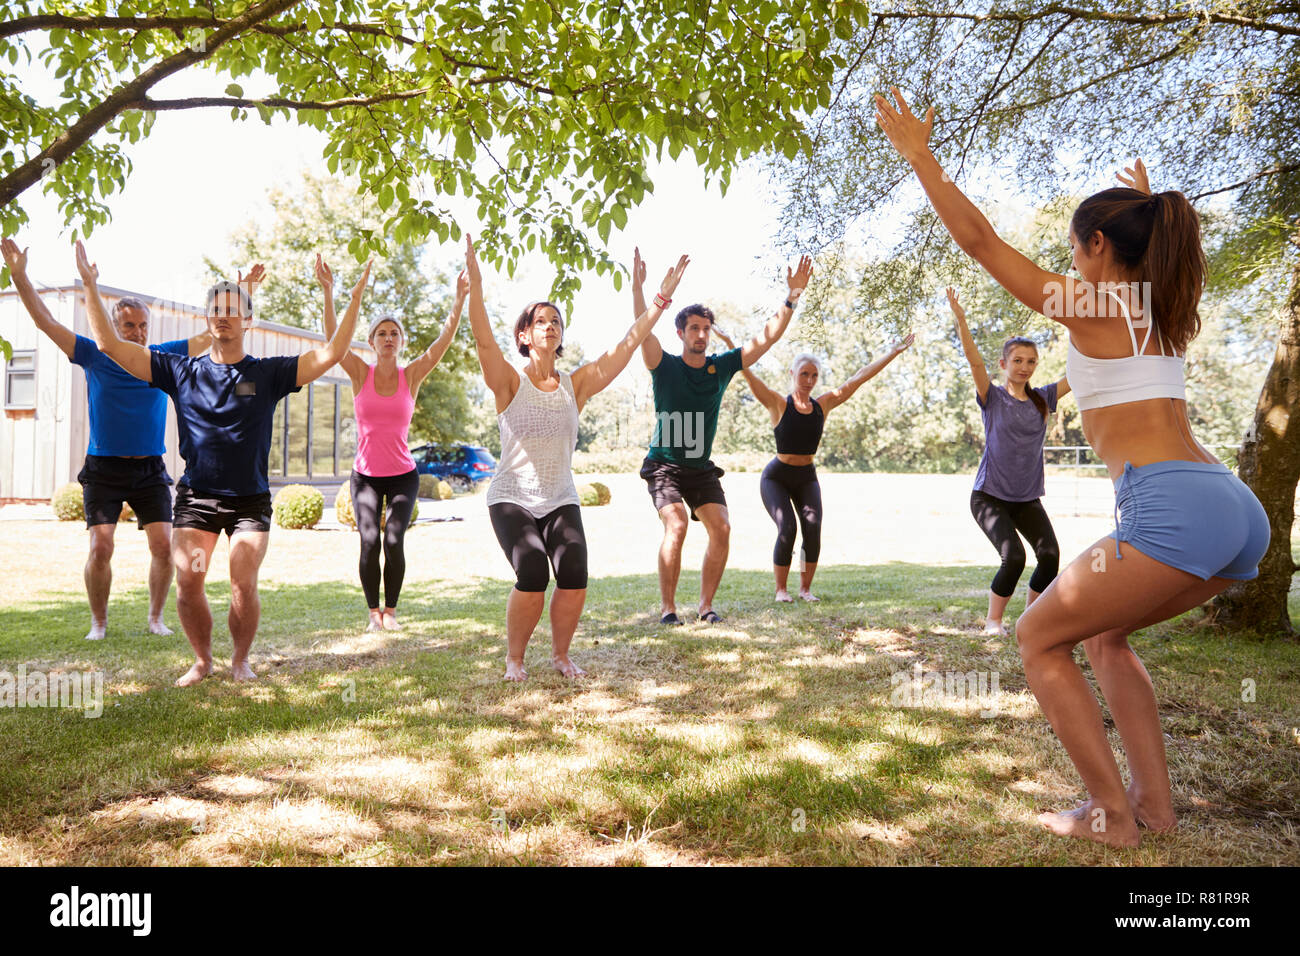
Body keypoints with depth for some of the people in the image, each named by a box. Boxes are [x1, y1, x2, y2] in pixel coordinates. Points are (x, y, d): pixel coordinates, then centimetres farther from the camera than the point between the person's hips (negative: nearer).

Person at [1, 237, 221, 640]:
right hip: (104, 468, -1)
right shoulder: (95, 357, 2)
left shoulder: (163, 358, 4)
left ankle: (156, 617, 12)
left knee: (164, 546, -7)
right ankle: (99, 622, 11)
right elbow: (47, 323, 1)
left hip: (150, 470, 1)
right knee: (100, 547, -8)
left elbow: (211, 335, 6)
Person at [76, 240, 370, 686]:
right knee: (187, 584, -6)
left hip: (250, 499, -1)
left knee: (243, 585, -10)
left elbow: (330, 354, -9)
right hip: (196, 496, 2)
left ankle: (241, 660, 14)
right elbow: (112, 346, 3)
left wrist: (355, 299, -15)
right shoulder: (182, 371, 4)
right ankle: (202, 660, 17)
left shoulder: (268, 373, 0)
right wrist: (90, 287, -2)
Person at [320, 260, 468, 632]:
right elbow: (333, 335, -10)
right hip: (365, 475, 0)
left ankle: (390, 610, 5)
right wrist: (328, 291, -21)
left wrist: (459, 300, -20)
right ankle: (373, 611, 4)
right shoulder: (360, 374, 0)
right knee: (369, 542, -13)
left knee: (394, 541, -13)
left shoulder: (412, 375, 0)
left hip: (403, 475, 0)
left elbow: (444, 340, -10)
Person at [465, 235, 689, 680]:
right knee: (532, 575, -22)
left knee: (575, 576, -17)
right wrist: (475, 284, -35)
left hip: (561, 500, 3)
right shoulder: (509, 383, -5)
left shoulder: (576, 385, 3)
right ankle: (514, 658, 3)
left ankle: (560, 654, 9)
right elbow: (484, 341, -22)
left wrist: (661, 298, -6)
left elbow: (627, 345, -1)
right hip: (512, 498, -3)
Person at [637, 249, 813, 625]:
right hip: (664, 465, -4)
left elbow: (766, 338, -1)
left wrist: (792, 297, -9)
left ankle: (705, 604, 4)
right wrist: (636, 287, -37)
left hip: (701, 468, 4)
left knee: (722, 529, -11)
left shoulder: (722, 366, 2)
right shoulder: (665, 366, -7)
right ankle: (667, 606, -10)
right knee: (676, 526, -23)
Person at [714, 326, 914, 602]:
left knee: (813, 528, -15)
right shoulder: (779, 404, -9)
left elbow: (859, 378, 2)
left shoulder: (823, 404, 1)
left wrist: (894, 352, 3)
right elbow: (749, 376, -20)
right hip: (776, 477, -3)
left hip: (807, 478, 3)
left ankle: (805, 588, 0)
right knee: (787, 529, -19)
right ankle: (781, 589, -2)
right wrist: (729, 345, -32)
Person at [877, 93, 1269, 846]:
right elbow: (1162, 258, 48)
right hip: (1239, 509, 9)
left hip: (1173, 509, -9)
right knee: (1103, 633, 25)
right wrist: (1149, 209, 59)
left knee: (1040, 638, 6)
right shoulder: (1170, 310, 20)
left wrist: (920, 155, 6)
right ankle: (1155, 800, 21)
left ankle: (1112, 815, 7)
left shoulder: (1089, 309, -1)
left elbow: (979, 239, 0)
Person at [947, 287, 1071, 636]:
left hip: (1028, 498, 4)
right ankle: (993, 621, 1)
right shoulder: (993, 398, -5)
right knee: (1013, 557, -20)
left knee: (1050, 555, -12)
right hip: (990, 495, -4)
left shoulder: (1043, 399, 7)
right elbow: (975, 361, -19)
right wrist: (961, 320, -32)